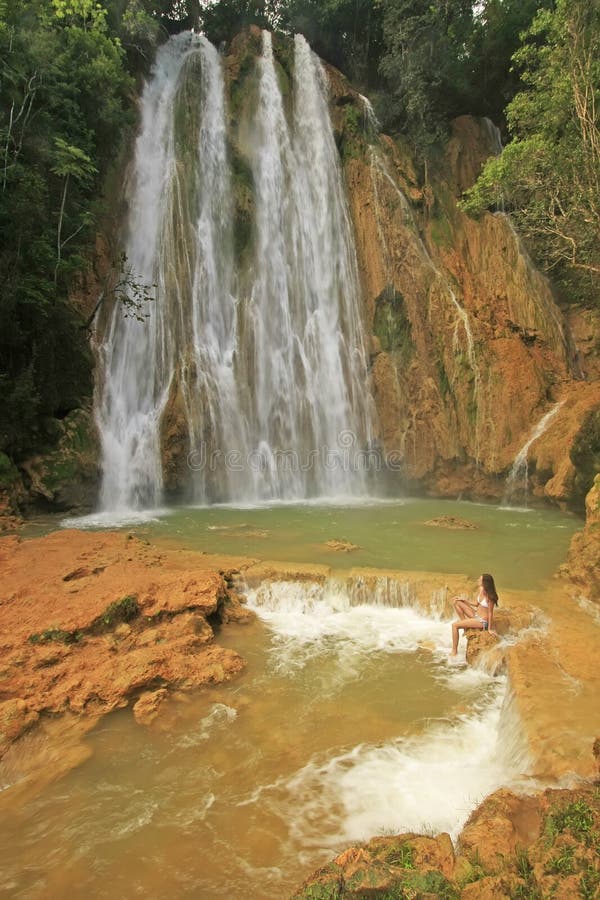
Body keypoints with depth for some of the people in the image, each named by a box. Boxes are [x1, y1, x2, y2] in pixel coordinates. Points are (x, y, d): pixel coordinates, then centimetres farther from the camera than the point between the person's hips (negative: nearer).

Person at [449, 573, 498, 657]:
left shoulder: (489, 596, -26)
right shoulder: (481, 589, -2)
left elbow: (490, 613, -19)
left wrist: (490, 629, -13)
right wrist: (463, 600, 3)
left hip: (482, 621, -9)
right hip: (476, 615, 9)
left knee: (454, 625, -14)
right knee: (456, 602, 4)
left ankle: (454, 651, -2)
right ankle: (465, 624, 10)